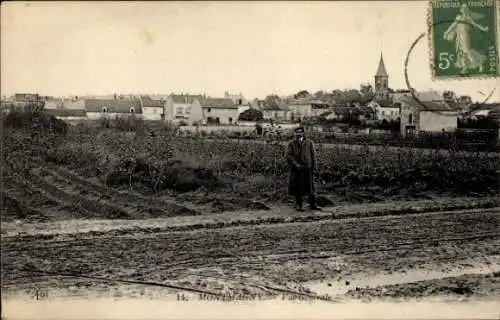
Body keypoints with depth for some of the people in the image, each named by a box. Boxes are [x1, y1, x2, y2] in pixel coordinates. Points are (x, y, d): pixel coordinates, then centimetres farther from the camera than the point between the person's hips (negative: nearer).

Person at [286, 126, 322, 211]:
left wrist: (314, 168, 0)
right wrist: (296, 164, -15)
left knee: (310, 187, 4)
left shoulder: (309, 143, 7)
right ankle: (299, 205, 12)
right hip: (296, 169, -1)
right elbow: (288, 155, -3)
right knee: (297, 188, 2)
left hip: (307, 168, 1)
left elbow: (313, 155, 7)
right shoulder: (291, 143, 4)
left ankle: (313, 204, 14)